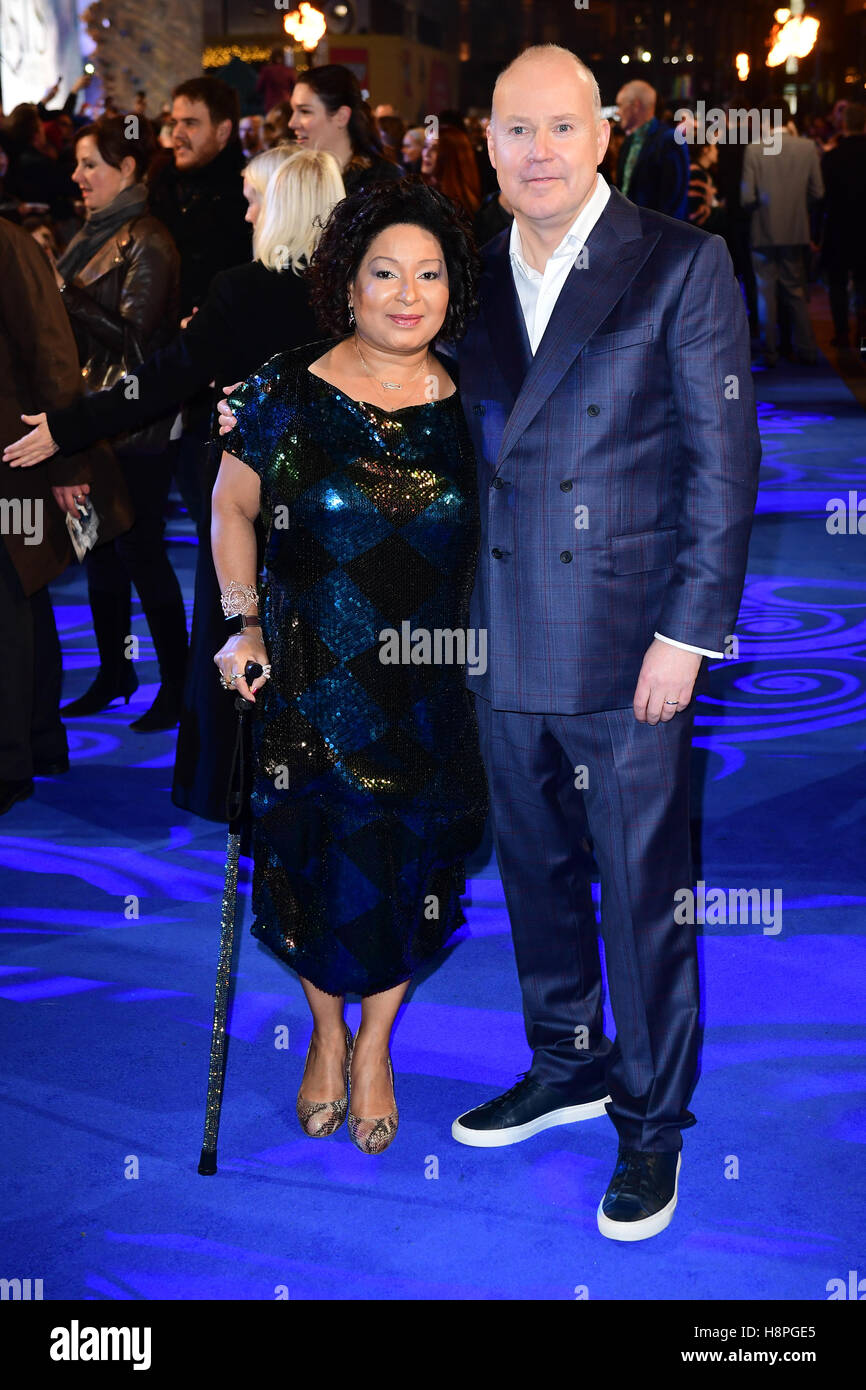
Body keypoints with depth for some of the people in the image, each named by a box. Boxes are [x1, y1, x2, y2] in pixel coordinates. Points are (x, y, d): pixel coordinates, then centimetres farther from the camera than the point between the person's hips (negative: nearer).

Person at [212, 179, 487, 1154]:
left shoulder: (470, 405, -1)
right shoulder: (288, 393, -8)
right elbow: (233, 506, 5)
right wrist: (243, 624, -2)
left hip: (432, 696, 2)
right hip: (310, 685, -1)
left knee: (408, 866, 10)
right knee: (315, 863, 9)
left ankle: (376, 1045, 36)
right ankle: (327, 1031, 38)